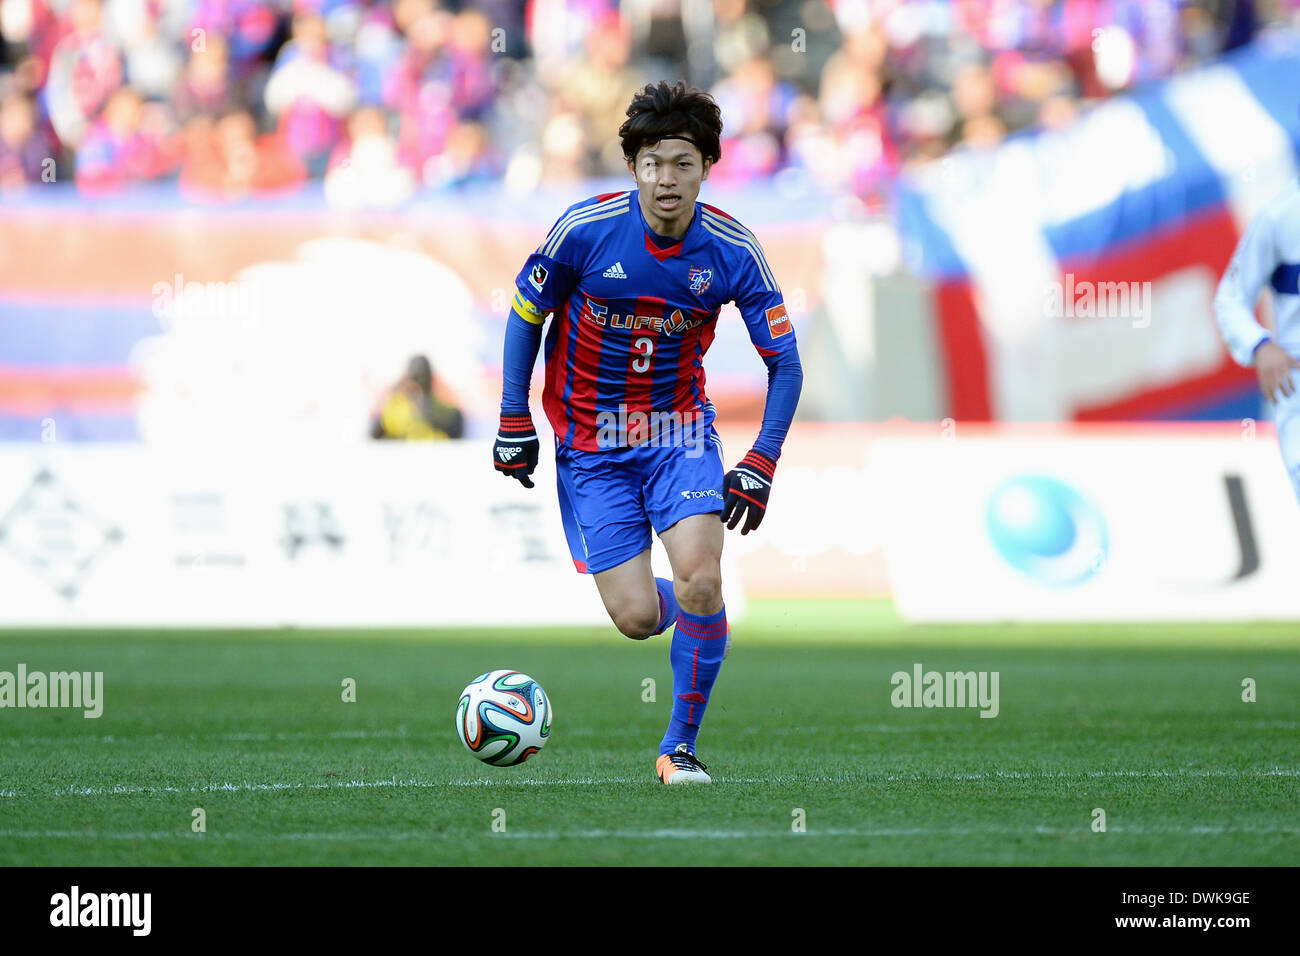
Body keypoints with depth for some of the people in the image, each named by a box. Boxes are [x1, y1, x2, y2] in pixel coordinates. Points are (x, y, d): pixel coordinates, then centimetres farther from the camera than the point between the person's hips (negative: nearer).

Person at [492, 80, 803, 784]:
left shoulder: (731, 250, -13)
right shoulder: (585, 228, -16)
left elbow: (784, 362, -5)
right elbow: (526, 314, 1)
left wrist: (761, 462, -14)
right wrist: (514, 421, -1)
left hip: (678, 428, 1)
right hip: (590, 443, 0)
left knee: (699, 580, -21)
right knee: (637, 617, -7)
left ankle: (680, 746, -3)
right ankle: (702, 619, 31)